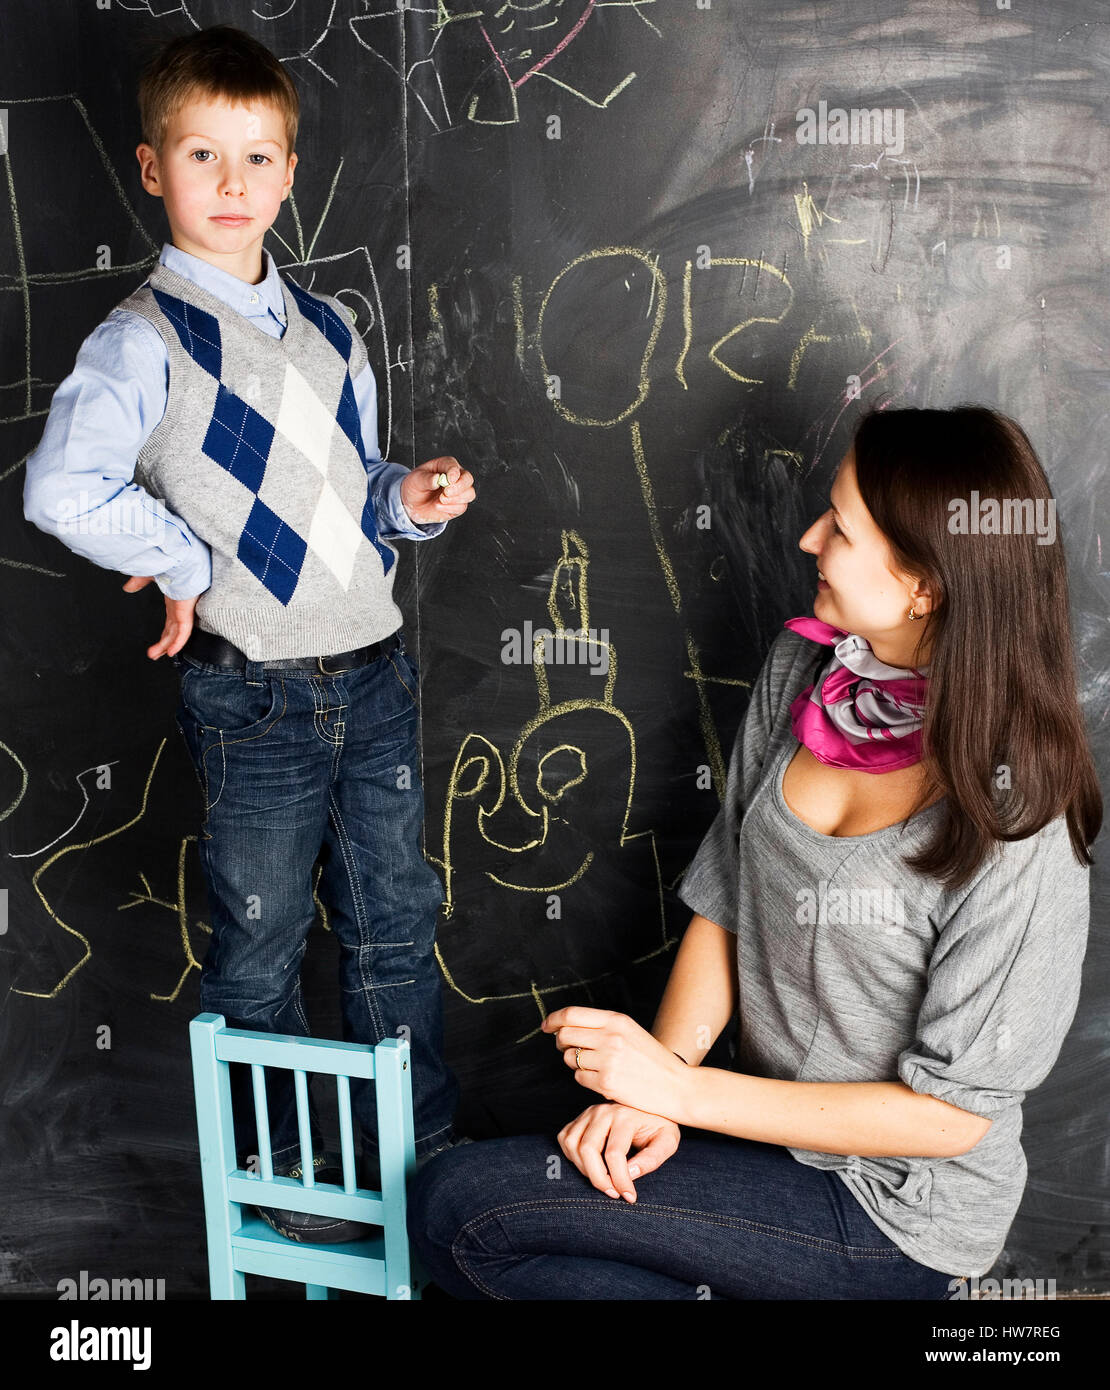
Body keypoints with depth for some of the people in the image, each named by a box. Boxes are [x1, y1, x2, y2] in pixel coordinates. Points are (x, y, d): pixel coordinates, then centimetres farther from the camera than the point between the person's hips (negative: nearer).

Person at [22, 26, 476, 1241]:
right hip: (255, 696, -5)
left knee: (394, 924, 16)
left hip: (374, 673, 6)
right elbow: (61, 489, -25)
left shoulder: (329, 330, 10)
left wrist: (408, 499, -1)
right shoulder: (142, 342, -9)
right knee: (260, 947, 11)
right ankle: (276, 1173, 33)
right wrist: (186, 567, -15)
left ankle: (420, 1145, 36)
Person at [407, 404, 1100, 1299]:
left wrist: (681, 1091, -18)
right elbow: (723, 905, 2)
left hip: (889, 1212, -6)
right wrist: (651, 1088, -11)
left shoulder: (1015, 823, -24)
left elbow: (948, 1114, -18)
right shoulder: (801, 670, -4)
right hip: (771, 1126, 6)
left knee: (459, 1209, -14)